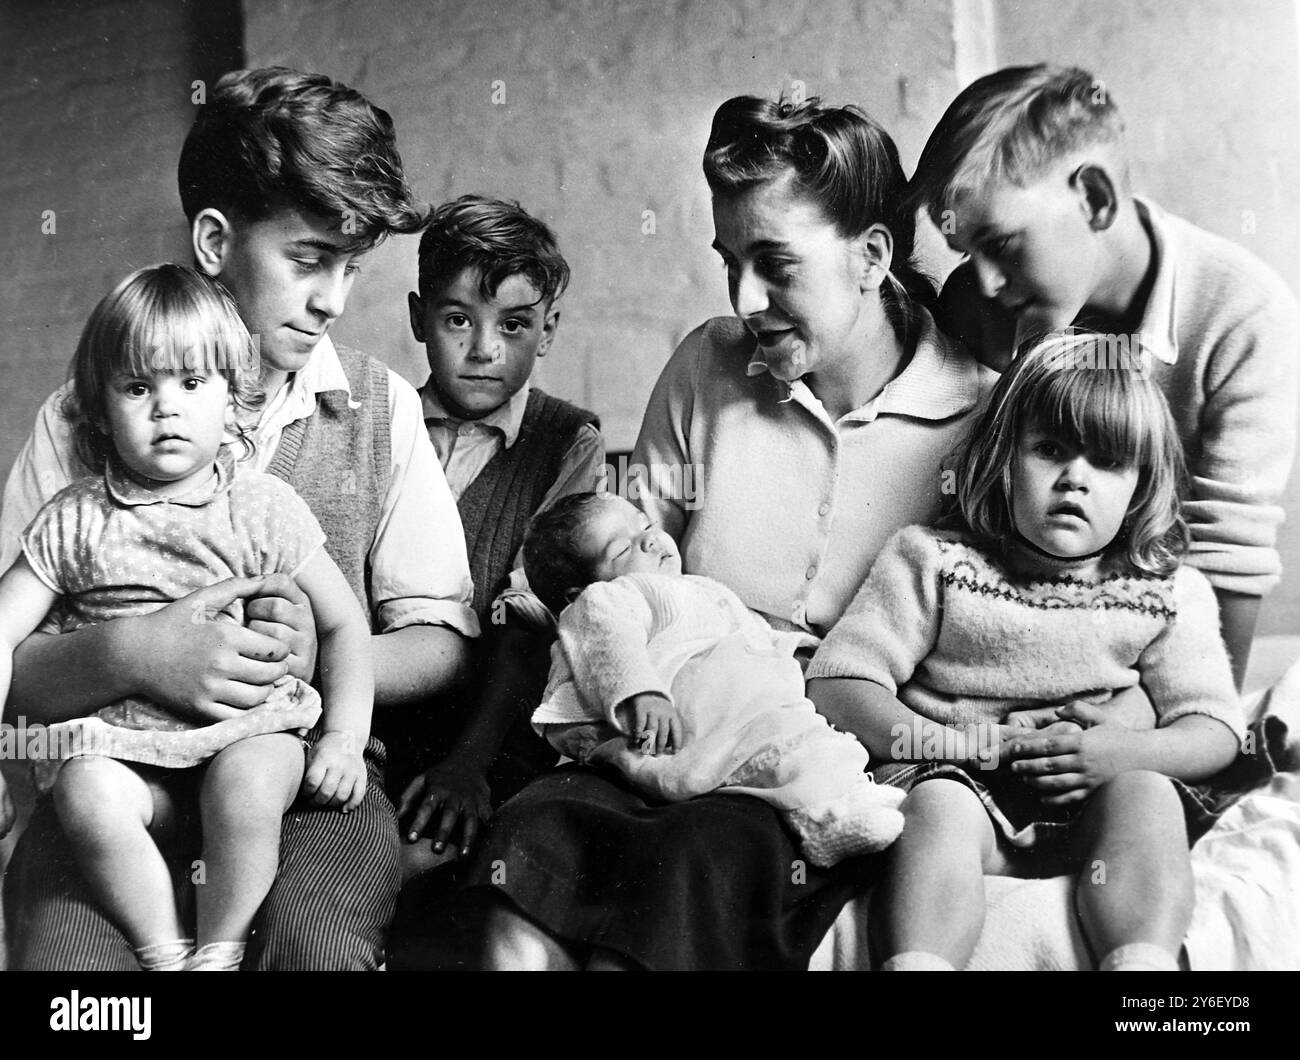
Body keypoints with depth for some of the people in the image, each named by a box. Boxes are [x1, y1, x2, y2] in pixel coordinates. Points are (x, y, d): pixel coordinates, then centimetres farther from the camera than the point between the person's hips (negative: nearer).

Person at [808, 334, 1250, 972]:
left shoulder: (1168, 594, 11)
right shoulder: (933, 562, 4)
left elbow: (1216, 729, 8)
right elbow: (837, 684, -2)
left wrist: (1127, 752, -16)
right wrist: (974, 744, -16)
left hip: (1096, 797, 2)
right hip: (960, 782, -1)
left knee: (1148, 795, -28)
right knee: (940, 804, -33)